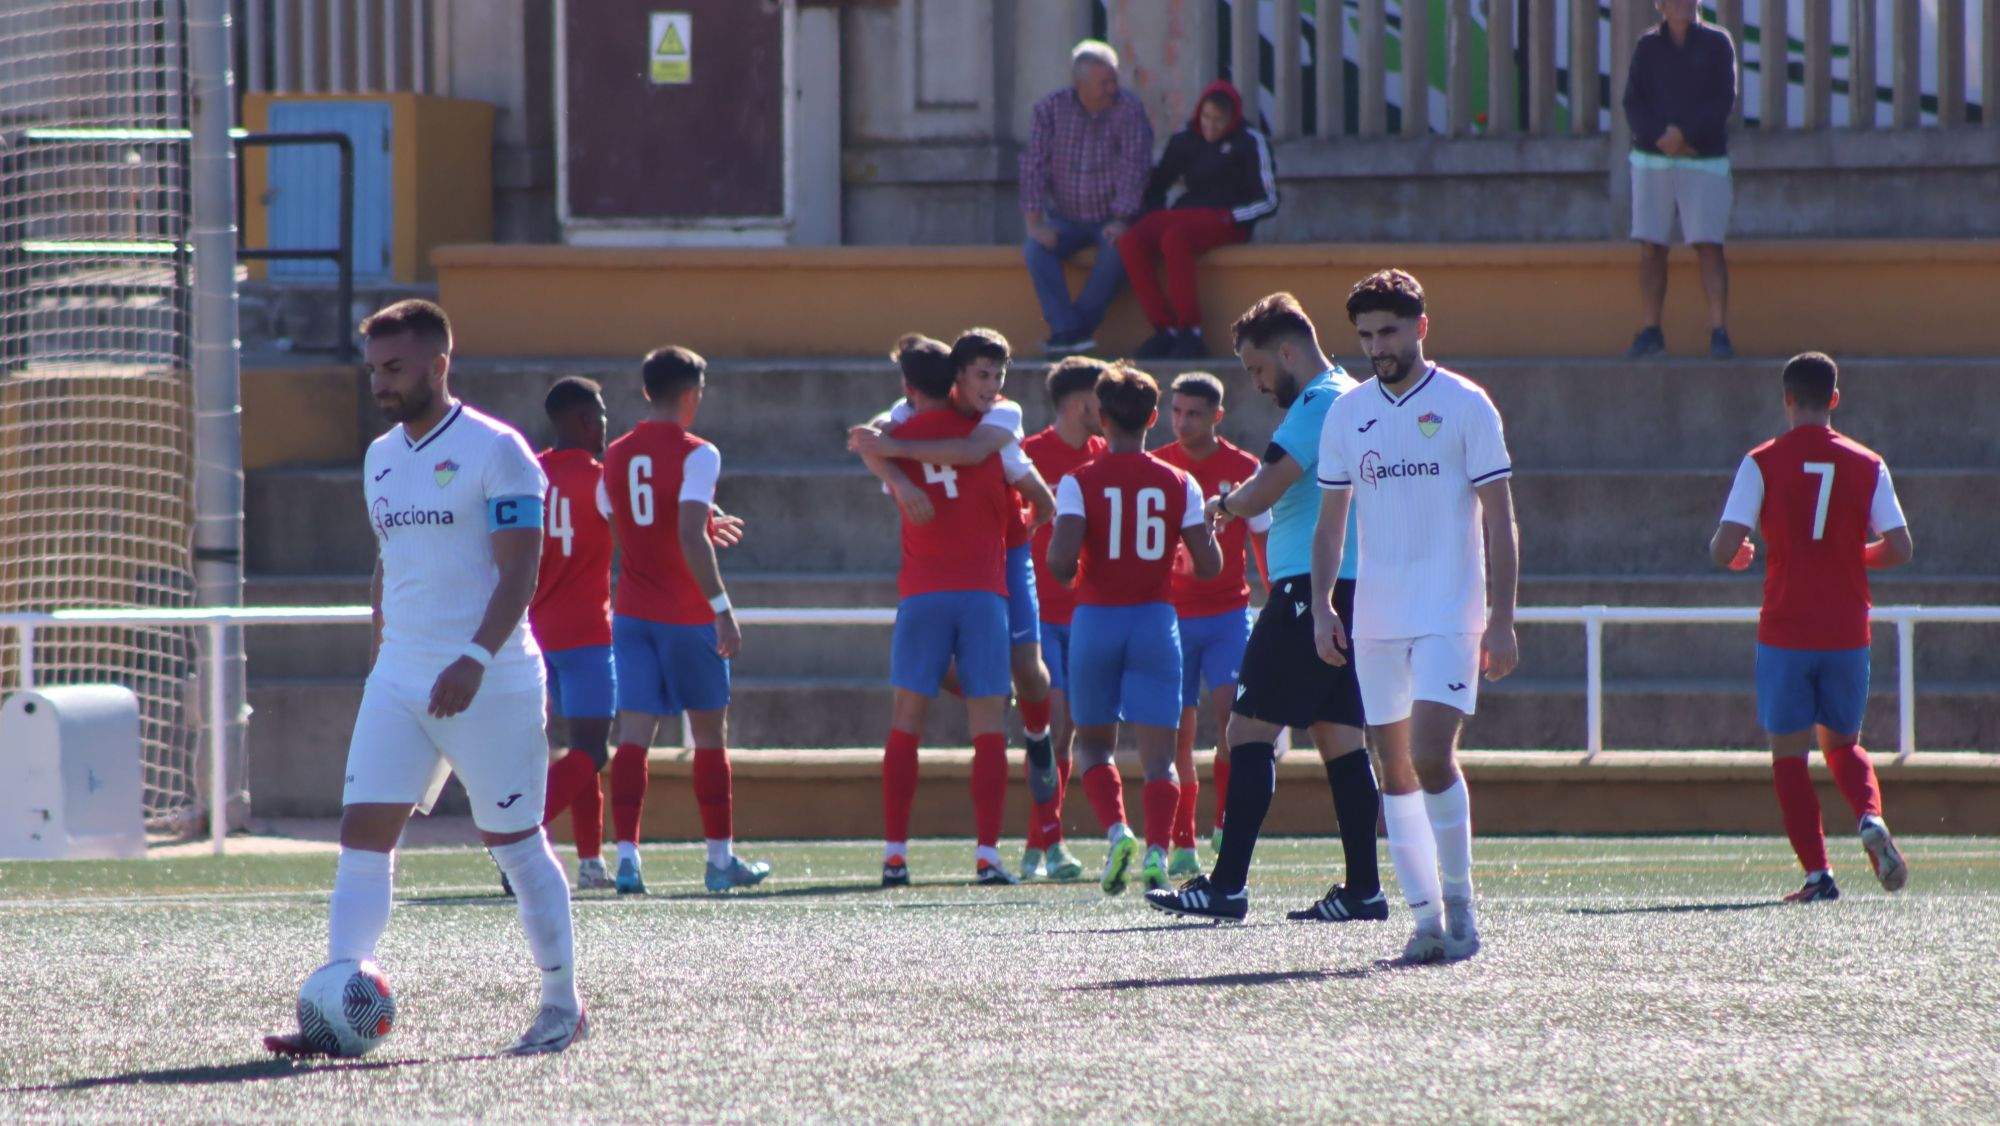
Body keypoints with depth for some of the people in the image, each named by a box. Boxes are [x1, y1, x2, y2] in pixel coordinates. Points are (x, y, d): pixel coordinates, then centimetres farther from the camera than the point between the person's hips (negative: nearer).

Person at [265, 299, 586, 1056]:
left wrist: (477, 658, -26)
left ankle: (563, 1006, 17)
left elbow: (518, 572, -14)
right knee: (364, 833, -8)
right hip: (397, 681, 6)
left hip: (489, 682, -6)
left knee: (515, 842, 3)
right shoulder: (380, 459, 14)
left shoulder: (494, 451, -8)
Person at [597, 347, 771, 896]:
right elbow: (691, 538, -23)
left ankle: (627, 854, -16)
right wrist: (722, 608, -22)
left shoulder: (616, 456, 8)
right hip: (687, 616, -4)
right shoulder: (696, 454, -12)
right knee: (710, 734, 9)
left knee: (634, 733, -2)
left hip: (632, 614, 4)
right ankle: (720, 859, 16)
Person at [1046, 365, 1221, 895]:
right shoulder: (1179, 484, 1)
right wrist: (1208, 526, 22)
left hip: (1096, 618, -1)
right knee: (1157, 751, 0)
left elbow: (1061, 560, -17)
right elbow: (1209, 566, 1)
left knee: (1093, 743, 14)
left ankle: (1116, 830, -9)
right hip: (1156, 619, 1)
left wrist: (1065, 572, 7)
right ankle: (1157, 847, -20)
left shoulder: (1078, 483, -4)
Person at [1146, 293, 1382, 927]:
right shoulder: (1354, 399, 19)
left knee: (1251, 730, -9)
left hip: (1309, 589, -10)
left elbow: (1262, 492, -20)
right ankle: (1363, 887, 8)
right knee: (1339, 737, 10)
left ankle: (1227, 885, -14)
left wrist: (1223, 505, 1)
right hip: (1354, 589, 10)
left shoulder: (1317, 404, -12)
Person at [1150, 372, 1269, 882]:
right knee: (1178, 733, 1)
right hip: (1170, 613, 1)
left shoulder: (1243, 470, 2)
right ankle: (1183, 847, 7)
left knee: (1228, 716, -15)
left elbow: (1263, 542, 9)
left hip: (1227, 612, -1)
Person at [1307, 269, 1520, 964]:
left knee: (1431, 755, -17)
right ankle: (1426, 915, 7)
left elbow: (1499, 520, -3)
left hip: (1450, 616, -5)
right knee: (1395, 770, 3)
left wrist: (1501, 620, -9)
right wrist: (1321, 607, 6)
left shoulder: (1464, 405, -3)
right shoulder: (1347, 412, 10)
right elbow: (1331, 521, 16)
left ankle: (1458, 899, -3)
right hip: (1375, 620, 5)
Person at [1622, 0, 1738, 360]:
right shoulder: (1648, 47, 8)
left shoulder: (1716, 43, 3)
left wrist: (1683, 134, -15)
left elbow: (1723, 101, -5)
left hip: (1705, 159, -2)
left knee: (1709, 246, -10)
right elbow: (1634, 103, 2)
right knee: (1651, 247, 0)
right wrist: (1660, 138, -15)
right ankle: (1651, 332, 5)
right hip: (1652, 159, 2)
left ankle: (1719, 333, -11)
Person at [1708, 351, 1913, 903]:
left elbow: (1725, 547, -11)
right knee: (1843, 744, 19)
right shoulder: (1868, 465, 2)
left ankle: (1818, 873, -5)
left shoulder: (1762, 463, -4)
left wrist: (1734, 553, 14)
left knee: (1789, 754, 6)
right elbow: (1899, 548, -2)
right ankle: (1871, 819, -11)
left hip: (1785, 633, -2)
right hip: (1848, 630, 2)